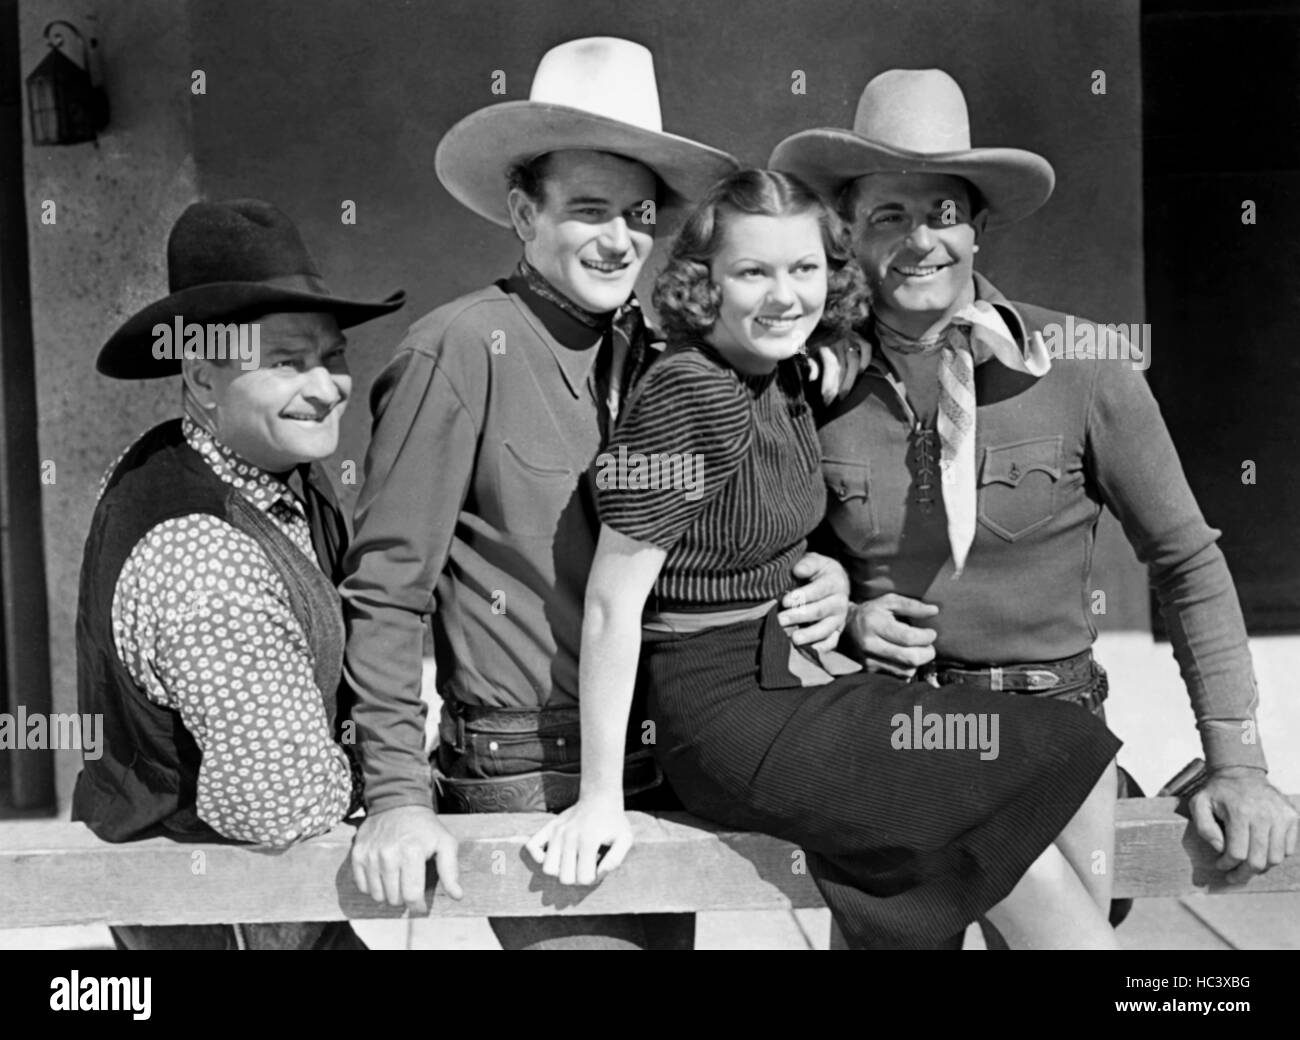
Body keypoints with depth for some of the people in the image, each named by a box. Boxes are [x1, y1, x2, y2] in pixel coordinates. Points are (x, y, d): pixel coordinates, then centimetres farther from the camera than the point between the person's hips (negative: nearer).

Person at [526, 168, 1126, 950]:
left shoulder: (784, 379, 6)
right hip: (727, 711, -8)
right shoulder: (691, 393, -20)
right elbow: (613, 602, -20)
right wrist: (601, 798, -18)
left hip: (789, 674, 9)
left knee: (1079, 766, 4)